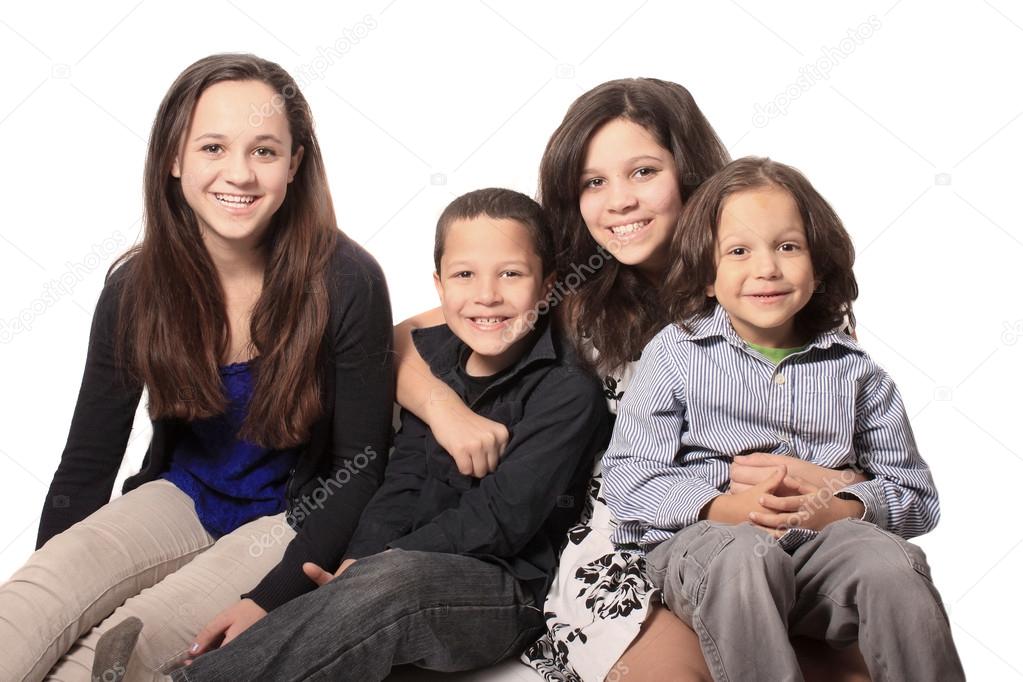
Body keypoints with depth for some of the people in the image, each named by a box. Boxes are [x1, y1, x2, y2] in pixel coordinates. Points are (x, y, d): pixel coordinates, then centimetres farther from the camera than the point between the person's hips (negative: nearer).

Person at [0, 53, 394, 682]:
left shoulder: (346, 283, -20)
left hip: (296, 516, -3)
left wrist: (266, 600, -22)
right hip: (183, 496, 4)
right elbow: (87, 463, -1)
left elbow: (360, 463, -14)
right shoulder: (136, 286, -9)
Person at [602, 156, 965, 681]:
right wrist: (724, 508, -16)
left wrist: (842, 510, -10)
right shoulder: (673, 352, 7)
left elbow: (915, 493, 13)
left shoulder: (855, 371, 13)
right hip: (699, 538, -2)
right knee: (746, 556, -35)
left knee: (893, 563, -28)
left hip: (825, 541, 2)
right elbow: (626, 477, 1)